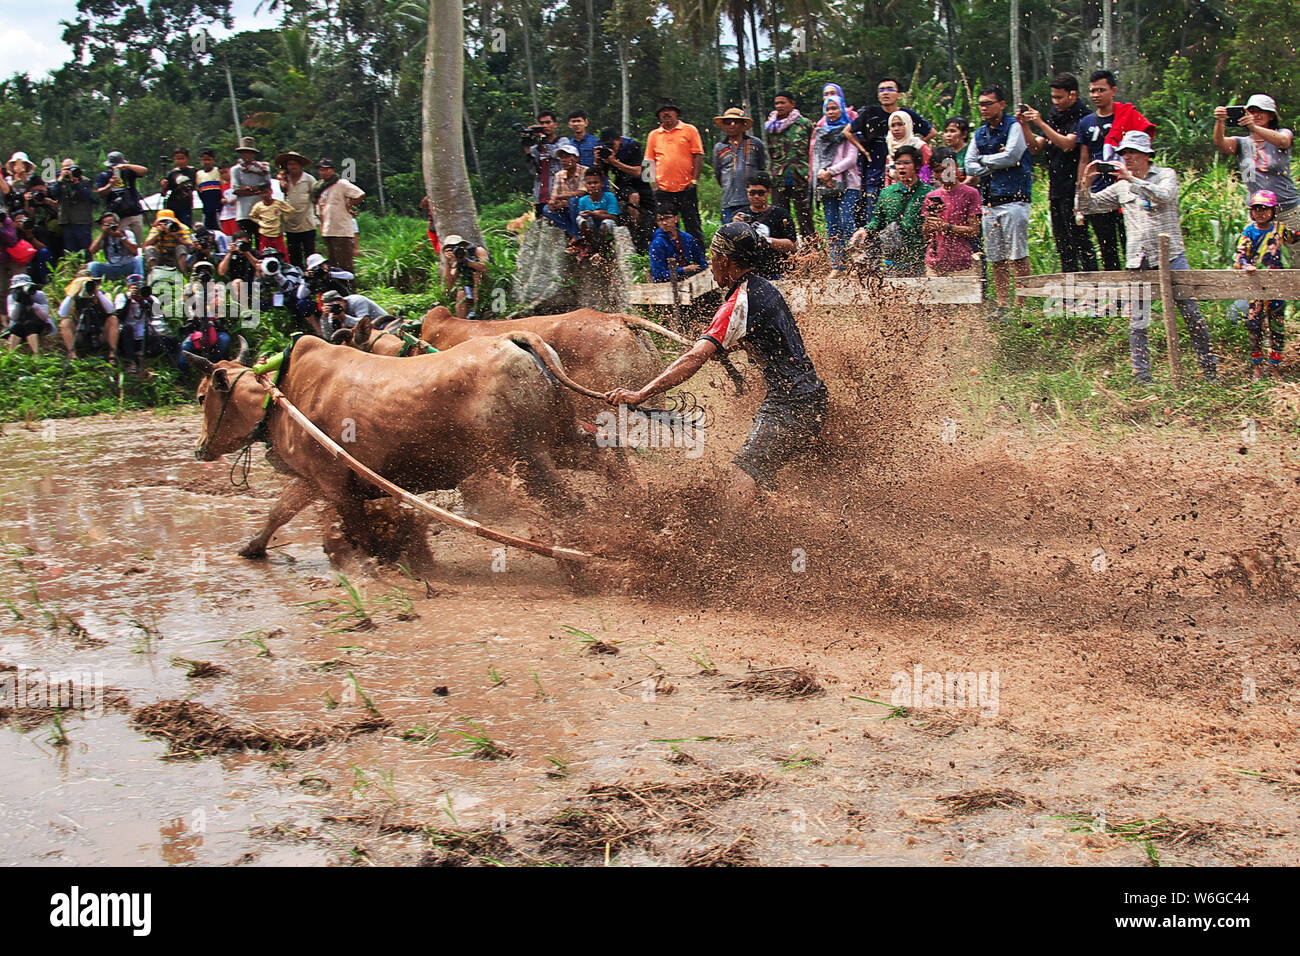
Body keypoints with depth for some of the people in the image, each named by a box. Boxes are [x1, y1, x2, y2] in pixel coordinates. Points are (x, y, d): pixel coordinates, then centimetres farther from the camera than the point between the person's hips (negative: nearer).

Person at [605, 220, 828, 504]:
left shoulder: (738, 304, -17)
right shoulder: (763, 287, 13)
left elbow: (695, 359, -27)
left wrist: (640, 394, -31)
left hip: (788, 405, -10)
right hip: (810, 396, 10)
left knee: (740, 493, -17)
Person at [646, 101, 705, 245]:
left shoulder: (689, 130, 5)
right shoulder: (654, 135, 12)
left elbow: (698, 156, 2)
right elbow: (650, 160, 14)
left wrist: (694, 180, -6)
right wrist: (655, 182, 3)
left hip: (686, 188, -2)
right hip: (663, 189, 2)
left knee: (693, 225, 0)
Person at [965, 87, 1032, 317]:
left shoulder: (1014, 127, -2)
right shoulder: (980, 134, 17)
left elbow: (1011, 157, -14)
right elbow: (970, 166, 10)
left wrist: (984, 160, 0)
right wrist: (994, 166, -5)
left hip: (1014, 199, -6)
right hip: (990, 201, 7)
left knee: (1017, 255, -9)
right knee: (997, 258, 6)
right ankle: (1003, 304, 12)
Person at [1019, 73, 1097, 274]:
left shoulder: (1081, 118, -8)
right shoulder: (1054, 118, 15)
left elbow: (1067, 144, -21)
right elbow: (1036, 148, 13)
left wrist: (1041, 124, -21)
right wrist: (1025, 126, -2)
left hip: (1073, 190, -8)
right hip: (1056, 191, 8)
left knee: (1079, 239, -9)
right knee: (1062, 243, 9)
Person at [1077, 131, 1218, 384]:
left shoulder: (1166, 175, 6)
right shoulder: (1120, 187, 15)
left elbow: (1165, 195, -16)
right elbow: (1087, 207, 14)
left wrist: (1132, 179, -22)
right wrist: (1085, 184, -6)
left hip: (1170, 256, -3)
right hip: (1138, 262, 3)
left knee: (1192, 314, -3)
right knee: (1137, 321, -2)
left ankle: (1210, 370, 7)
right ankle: (1141, 376, 3)